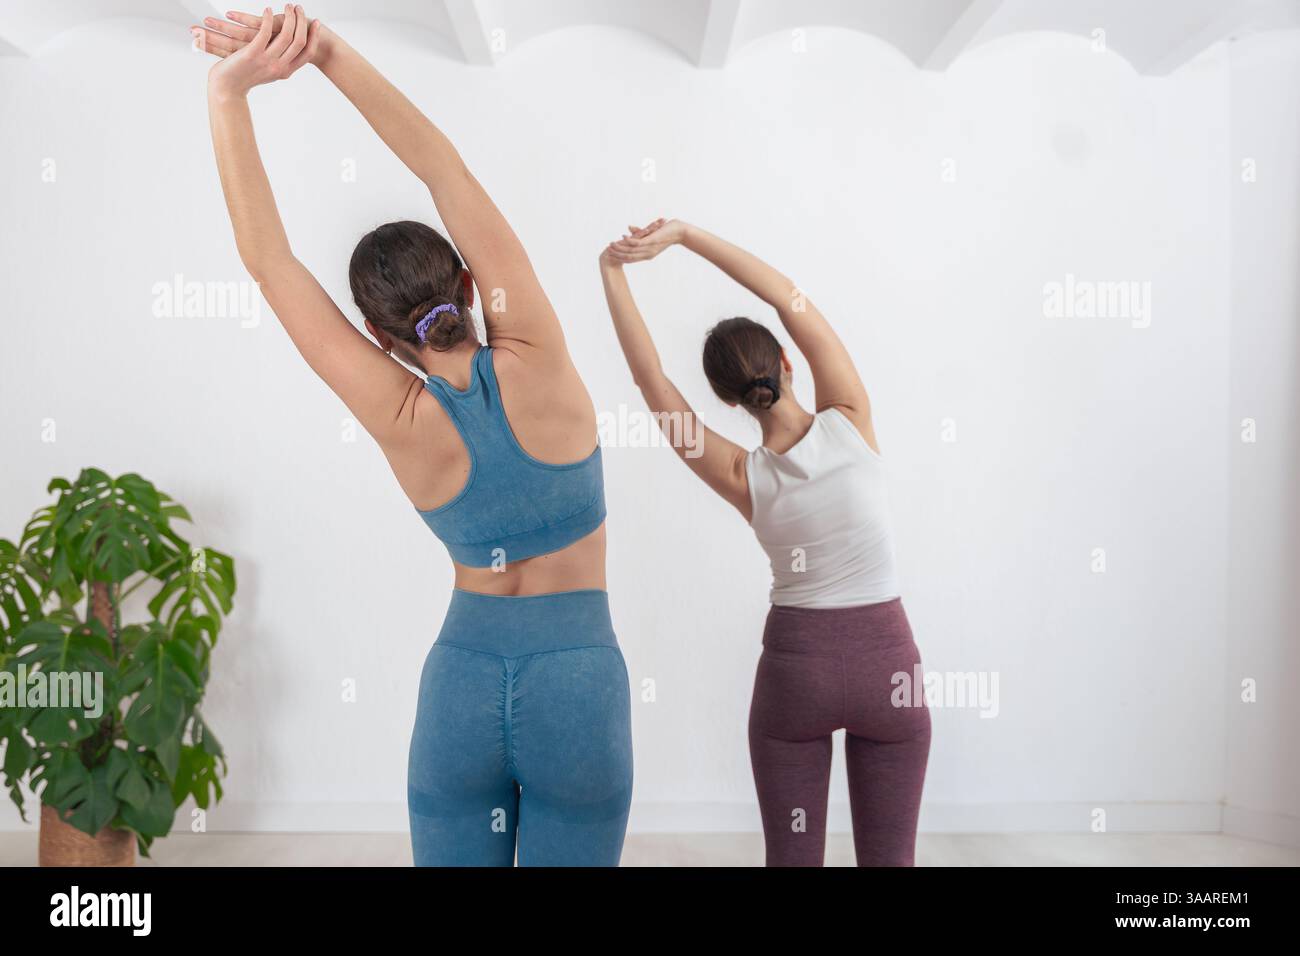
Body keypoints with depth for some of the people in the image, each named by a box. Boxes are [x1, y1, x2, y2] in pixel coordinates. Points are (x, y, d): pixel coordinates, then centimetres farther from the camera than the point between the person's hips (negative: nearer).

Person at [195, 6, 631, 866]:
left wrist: (230, 91, -12)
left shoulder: (403, 420, -11)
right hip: (577, 687, -1)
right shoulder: (534, 368, -14)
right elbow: (447, 171, -13)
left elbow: (268, 260, -11)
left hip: (460, 687, 1)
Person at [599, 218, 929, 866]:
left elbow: (651, 379, -11)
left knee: (793, 856, 14)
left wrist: (613, 273, -11)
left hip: (794, 664, 0)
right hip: (887, 658, 1)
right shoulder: (850, 423, -12)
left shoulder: (742, 477, -12)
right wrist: (684, 234, -10)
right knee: (888, 857, 14)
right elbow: (793, 301, -9)